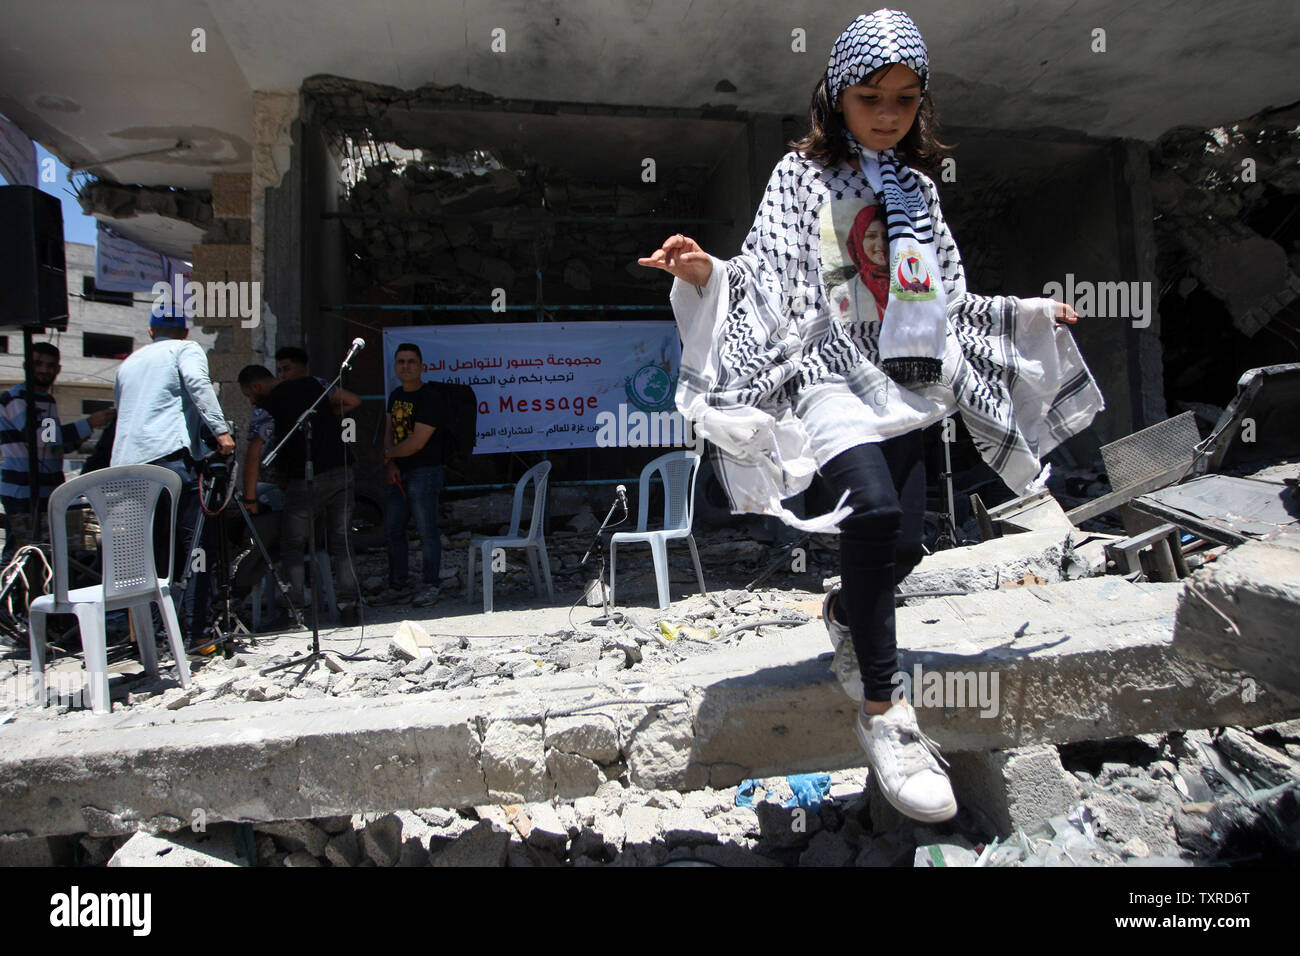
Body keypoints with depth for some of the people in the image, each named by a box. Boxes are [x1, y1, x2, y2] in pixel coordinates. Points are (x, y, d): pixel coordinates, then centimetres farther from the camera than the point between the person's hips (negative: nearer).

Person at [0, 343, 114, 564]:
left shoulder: (49, 400, 19)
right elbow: (40, 436, -21)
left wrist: (74, 441, 5)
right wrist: (88, 424, -23)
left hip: (49, 492, 8)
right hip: (21, 494, -8)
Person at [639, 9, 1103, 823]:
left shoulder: (918, 187, 18)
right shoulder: (803, 174, 5)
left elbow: (945, 302, 22)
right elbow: (767, 281, -6)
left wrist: (1029, 315, 27)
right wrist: (707, 274, -25)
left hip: (906, 381, 6)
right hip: (829, 369, -5)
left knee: (903, 545, -4)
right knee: (873, 508, -30)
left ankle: (846, 613, 32)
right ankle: (883, 709, -17)